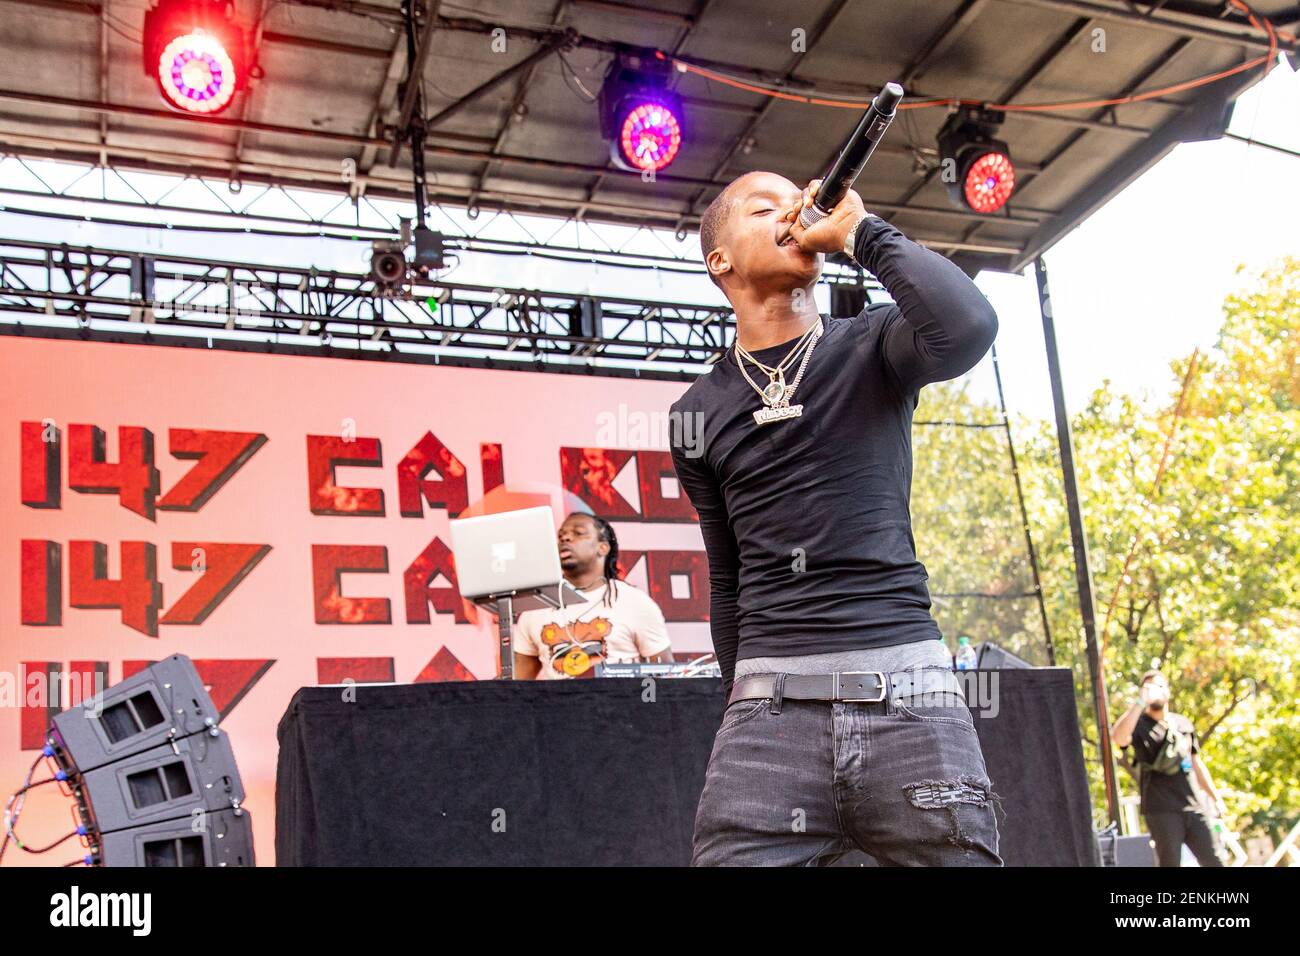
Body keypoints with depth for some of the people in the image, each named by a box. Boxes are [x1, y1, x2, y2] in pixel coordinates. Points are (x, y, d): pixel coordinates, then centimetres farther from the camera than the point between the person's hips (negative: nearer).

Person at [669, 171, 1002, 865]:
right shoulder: (697, 416, 13)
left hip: (907, 689, -1)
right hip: (771, 703, 2)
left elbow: (968, 327, -17)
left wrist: (859, 230, -7)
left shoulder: (874, 346, 7)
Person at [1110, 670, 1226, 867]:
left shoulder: (1183, 723, 16)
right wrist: (1141, 702, -28)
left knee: (1213, 862, 5)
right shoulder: (1138, 724, -2)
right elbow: (1118, 737, -26)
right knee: (1170, 863, -4)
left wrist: (1215, 798, 22)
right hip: (1162, 811, -5)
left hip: (1195, 808, 5)